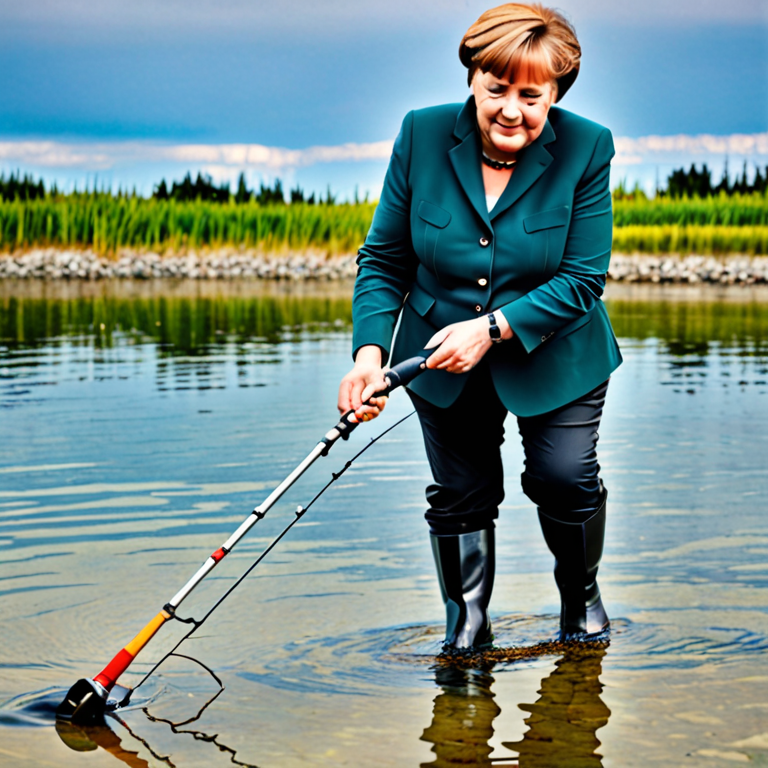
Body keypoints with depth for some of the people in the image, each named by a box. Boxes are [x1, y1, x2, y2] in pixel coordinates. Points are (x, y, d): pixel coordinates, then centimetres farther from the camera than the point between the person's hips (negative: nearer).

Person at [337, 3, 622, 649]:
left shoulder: (586, 148, -15)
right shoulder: (423, 136, -11)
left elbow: (582, 279, -15)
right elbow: (384, 259, -5)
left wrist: (492, 328, -25)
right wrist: (369, 351, -20)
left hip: (554, 359, -1)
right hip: (442, 361, 2)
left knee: (566, 480, -8)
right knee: (459, 496, 7)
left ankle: (581, 596, 24)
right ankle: (465, 631, 29)